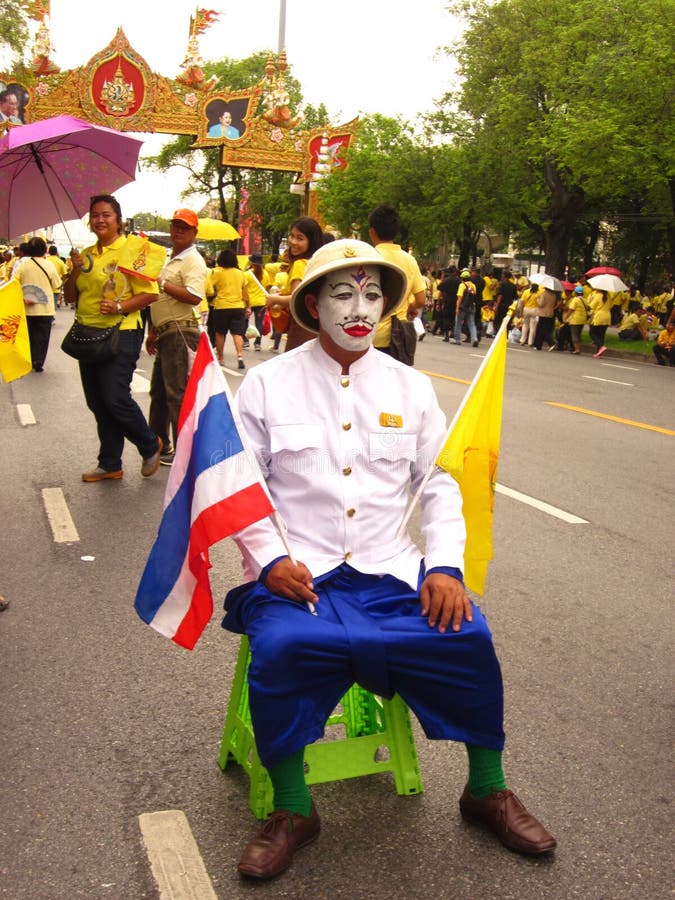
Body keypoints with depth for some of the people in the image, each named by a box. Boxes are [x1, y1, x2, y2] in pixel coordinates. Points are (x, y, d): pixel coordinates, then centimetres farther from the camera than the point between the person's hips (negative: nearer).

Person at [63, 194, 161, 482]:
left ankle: (150, 445, 13)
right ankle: (110, 464, 22)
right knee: (97, 402, 10)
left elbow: (150, 293, -11)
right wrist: (75, 271, -2)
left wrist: (120, 307, -23)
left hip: (121, 333, -7)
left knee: (116, 398, -12)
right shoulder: (85, 255, 13)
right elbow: (70, 296, 15)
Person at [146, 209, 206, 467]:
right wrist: (153, 332, 22)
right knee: (158, 391, 16)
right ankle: (160, 445, 28)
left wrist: (162, 283, -18)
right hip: (166, 334, 10)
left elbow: (194, 296, -25)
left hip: (181, 332, -10)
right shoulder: (170, 260, 20)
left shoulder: (192, 260, -10)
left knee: (177, 393, -7)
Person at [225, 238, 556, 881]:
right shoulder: (268, 384, 3)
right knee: (281, 648, -31)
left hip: (391, 573, 3)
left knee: (467, 635, -20)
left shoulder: (411, 388, 10)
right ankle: (291, 810, -5)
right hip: (297, 575, -2)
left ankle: (486, 790, 7)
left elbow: (441, 485, 10)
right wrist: (269, 560, -12)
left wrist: (445, 565, -5)